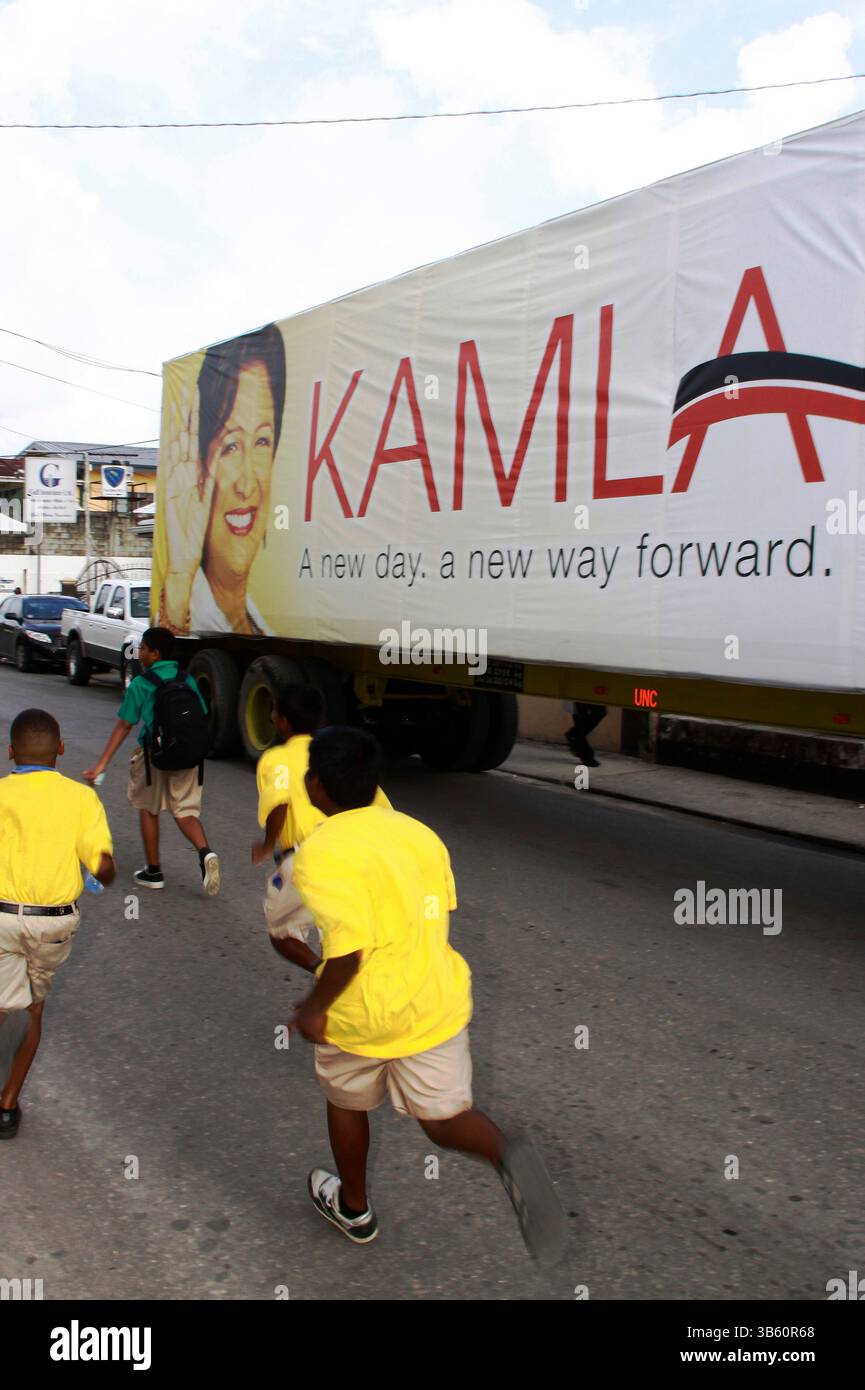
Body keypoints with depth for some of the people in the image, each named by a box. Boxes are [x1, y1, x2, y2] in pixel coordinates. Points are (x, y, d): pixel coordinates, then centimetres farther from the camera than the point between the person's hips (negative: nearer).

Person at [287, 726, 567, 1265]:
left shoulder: (320, 852, -19)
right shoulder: (419, 833, 1)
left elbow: (348, 948, -25)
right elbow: (440, 913, 9)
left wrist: (315, 1007, -10)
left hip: (362, 1012, -4)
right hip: (436, 1001, 4)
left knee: (347, 1103, 24)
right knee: (444, 1118, 12)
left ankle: (354, 1209, 44)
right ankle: (507, 1153, -20)